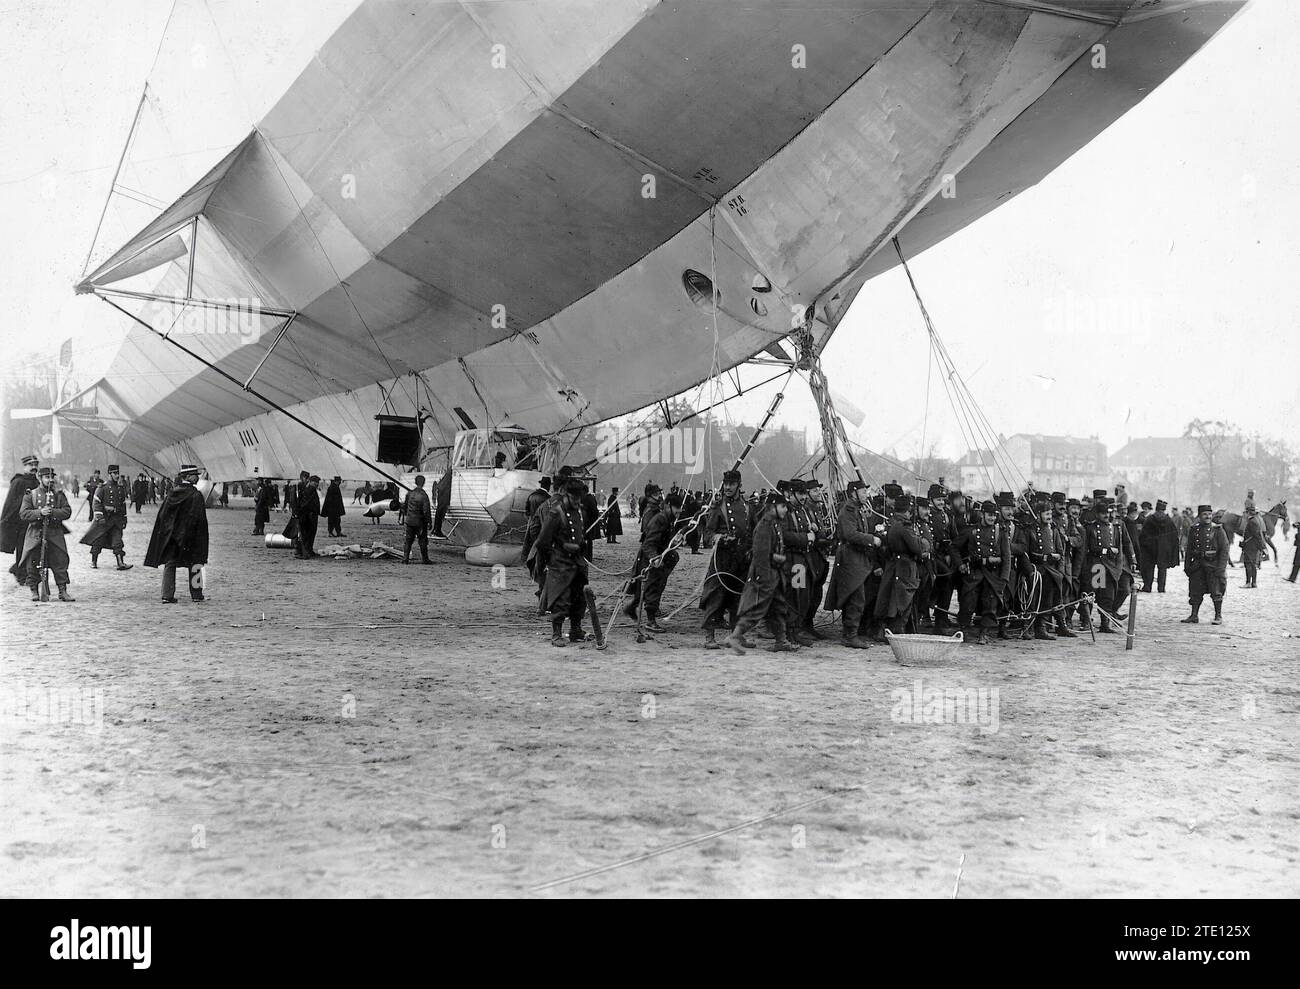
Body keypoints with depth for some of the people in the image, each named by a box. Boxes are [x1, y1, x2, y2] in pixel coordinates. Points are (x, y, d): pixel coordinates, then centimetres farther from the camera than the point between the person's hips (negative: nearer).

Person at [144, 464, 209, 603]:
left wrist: (164, 533, 13)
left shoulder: (171, 493, 4)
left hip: (170, 535, 4)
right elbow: (198, 519, -15)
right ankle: (196, 595, 14)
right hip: (189, 536, -4)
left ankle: (167, 596, 2)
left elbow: (162, 515, 7)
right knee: (194, 565, 8)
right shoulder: (195, 495, -12)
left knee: (169, 564, 7)